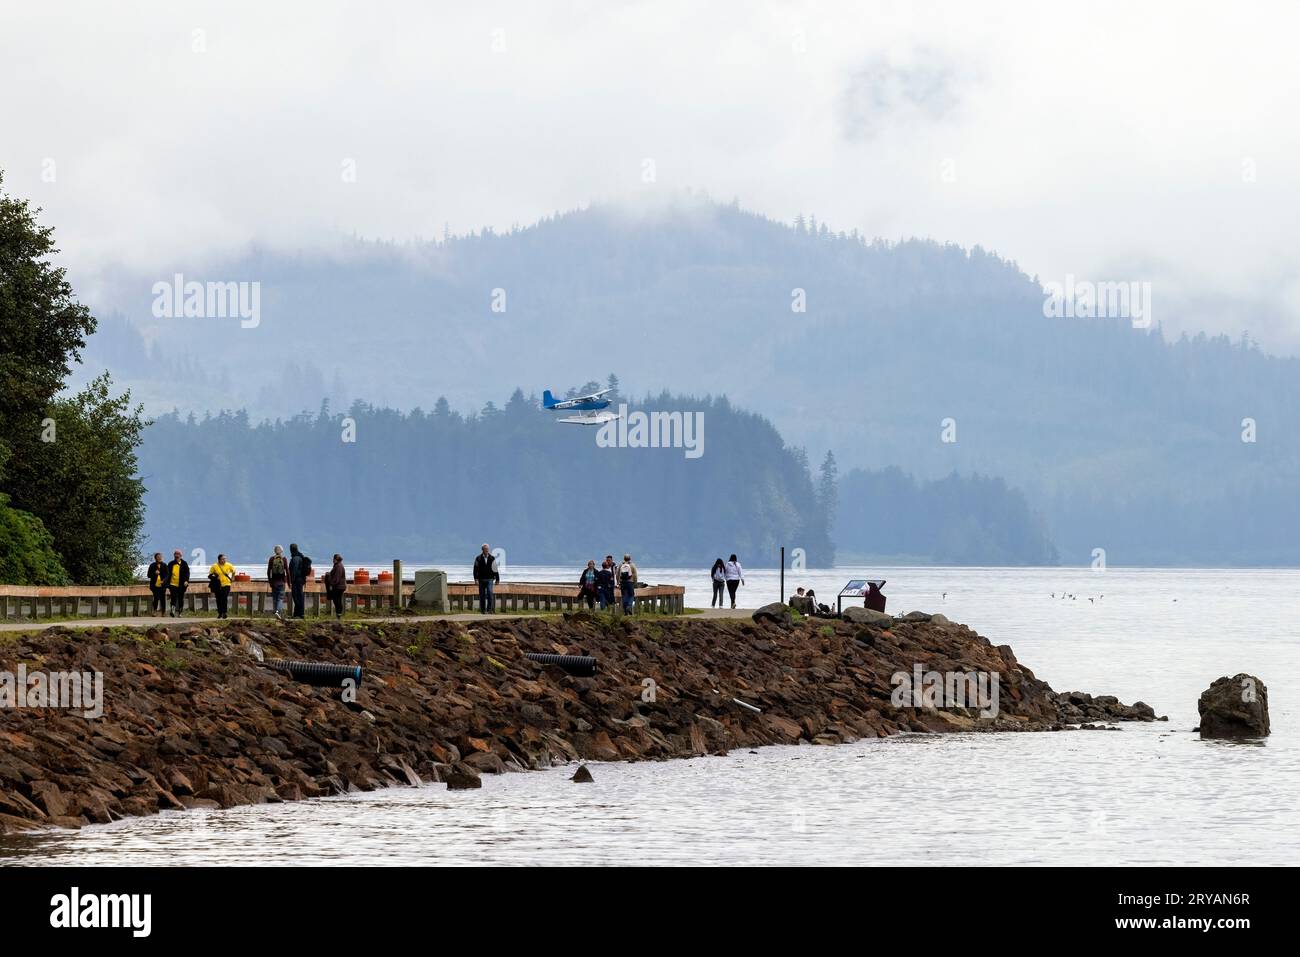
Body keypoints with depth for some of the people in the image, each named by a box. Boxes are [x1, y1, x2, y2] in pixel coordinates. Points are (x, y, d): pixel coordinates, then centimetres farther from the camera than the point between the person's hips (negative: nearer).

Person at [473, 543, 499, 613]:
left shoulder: (492, 558, 6)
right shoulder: (478, 559, 2)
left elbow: (495, 569, 11)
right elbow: (475, 570, -1)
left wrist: (497, 579, 11)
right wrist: (476, 579, -12)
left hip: (489, 579, 0)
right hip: (481, 580, 0)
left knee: (490, 593, -17)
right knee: (482, 595, 4)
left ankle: (489, 609, -15)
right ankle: (482, 610, 14)